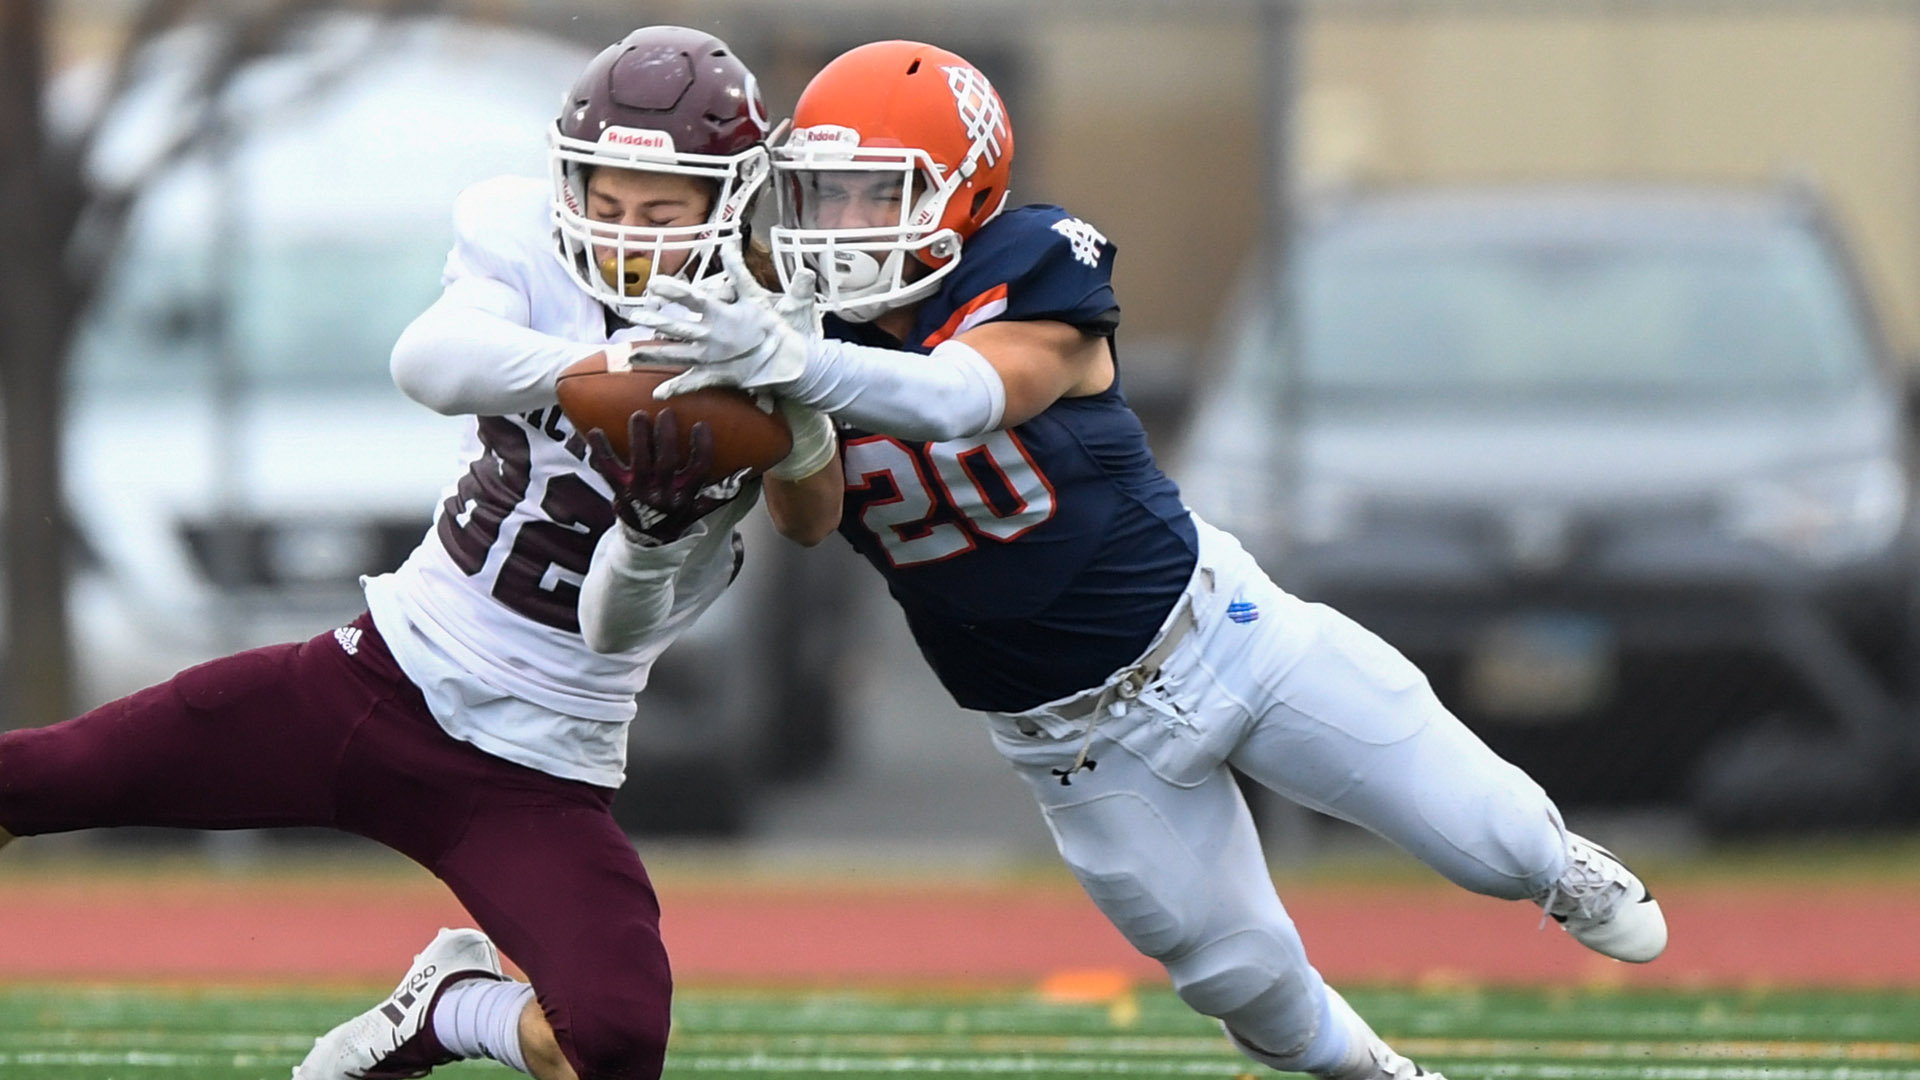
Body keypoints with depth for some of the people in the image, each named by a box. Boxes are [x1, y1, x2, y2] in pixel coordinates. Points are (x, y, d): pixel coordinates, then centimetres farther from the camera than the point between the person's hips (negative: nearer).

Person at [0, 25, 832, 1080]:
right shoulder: (531, 250, -6)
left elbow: (617, 625, -14)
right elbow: (429, 360, -29)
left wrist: (656, 523, -35)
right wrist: (597, 370, -46)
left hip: (530, 779, -2)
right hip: (382, 673, 2)